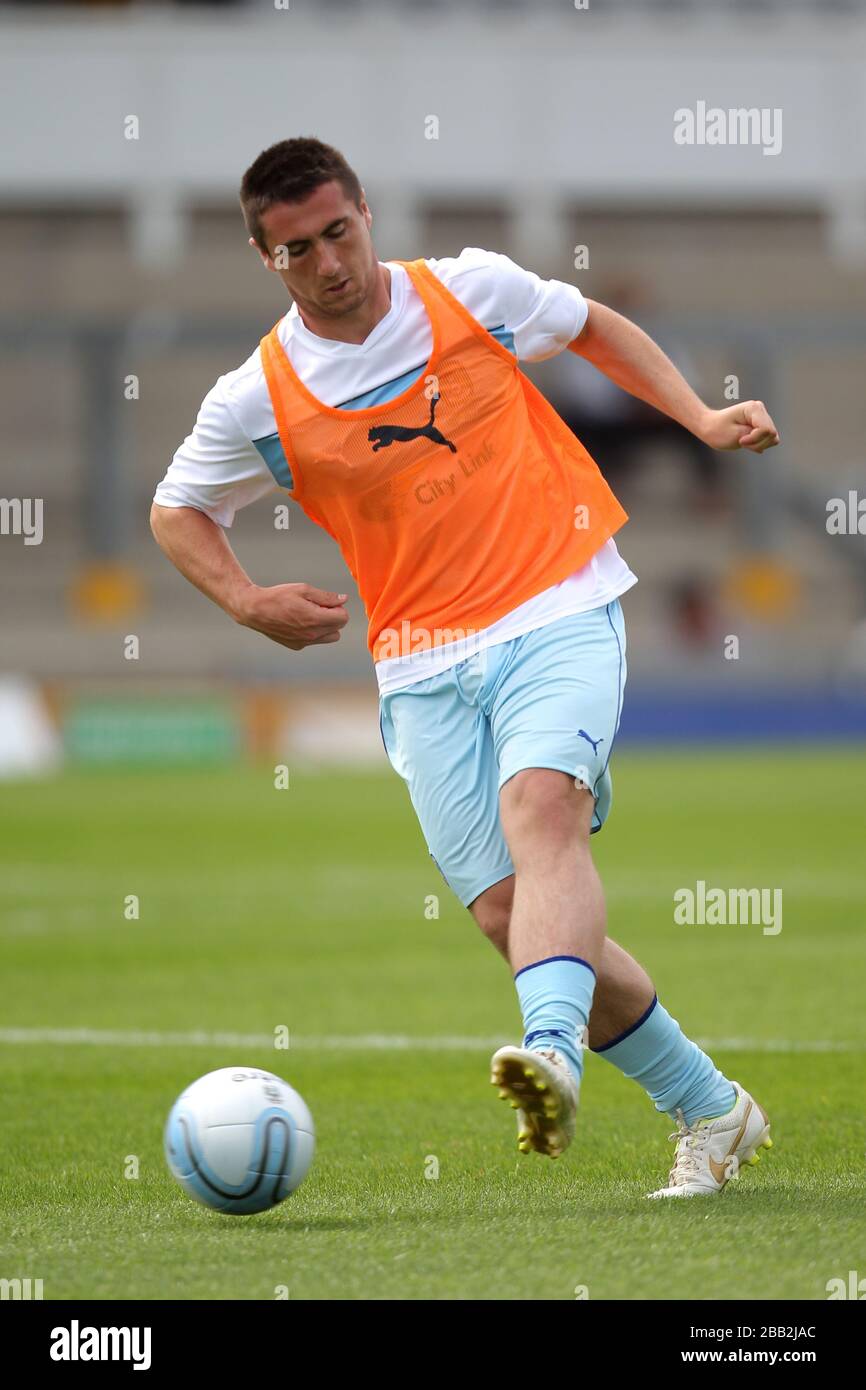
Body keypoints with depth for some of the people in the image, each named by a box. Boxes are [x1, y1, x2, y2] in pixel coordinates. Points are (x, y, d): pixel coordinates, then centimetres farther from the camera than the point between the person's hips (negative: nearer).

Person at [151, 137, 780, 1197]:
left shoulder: (473, 291, 0)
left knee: (540, 803, -31)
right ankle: (711, 1113, 12)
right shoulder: (255, 402, -2)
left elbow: (590, 326, 19)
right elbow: (175, 511, 15)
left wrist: (700, 419, 9)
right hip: (424, 664, 2)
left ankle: (553, 1052, -53)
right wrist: (248, 604, -2)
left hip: (560, 613, -2)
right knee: (507, 914, -5)